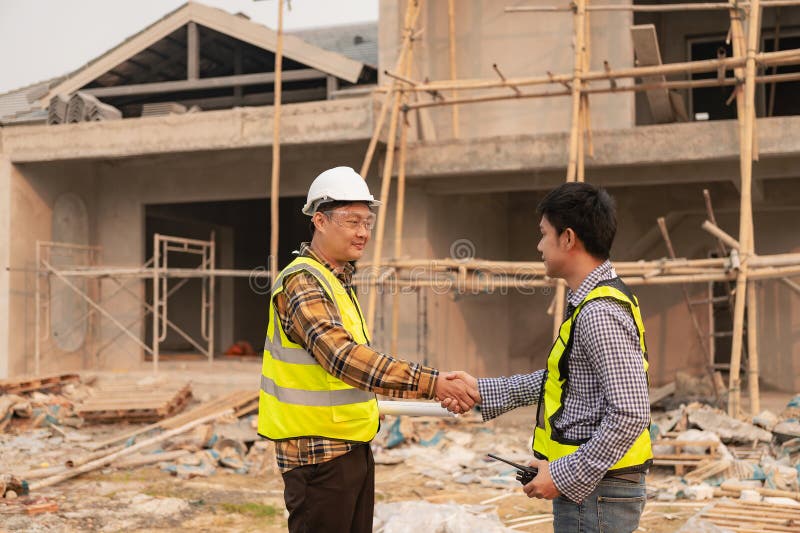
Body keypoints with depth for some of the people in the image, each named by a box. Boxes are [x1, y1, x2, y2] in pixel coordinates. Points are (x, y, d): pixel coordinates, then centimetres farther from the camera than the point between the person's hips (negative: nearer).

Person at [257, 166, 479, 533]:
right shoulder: (303, 282, -18)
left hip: (353, 447, 9)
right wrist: (429, 383, -37)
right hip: (319, 452, -9)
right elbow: (343, 355, -32)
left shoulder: (338, 280, 13)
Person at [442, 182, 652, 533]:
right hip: (583, 486, 9)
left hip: (593, 494, -9)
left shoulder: (600, 313, -22)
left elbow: (630, 415, -26)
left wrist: (565, 475, -20)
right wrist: (482, 391, 13)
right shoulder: (590, 301, 9)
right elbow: (560, 379, 16)